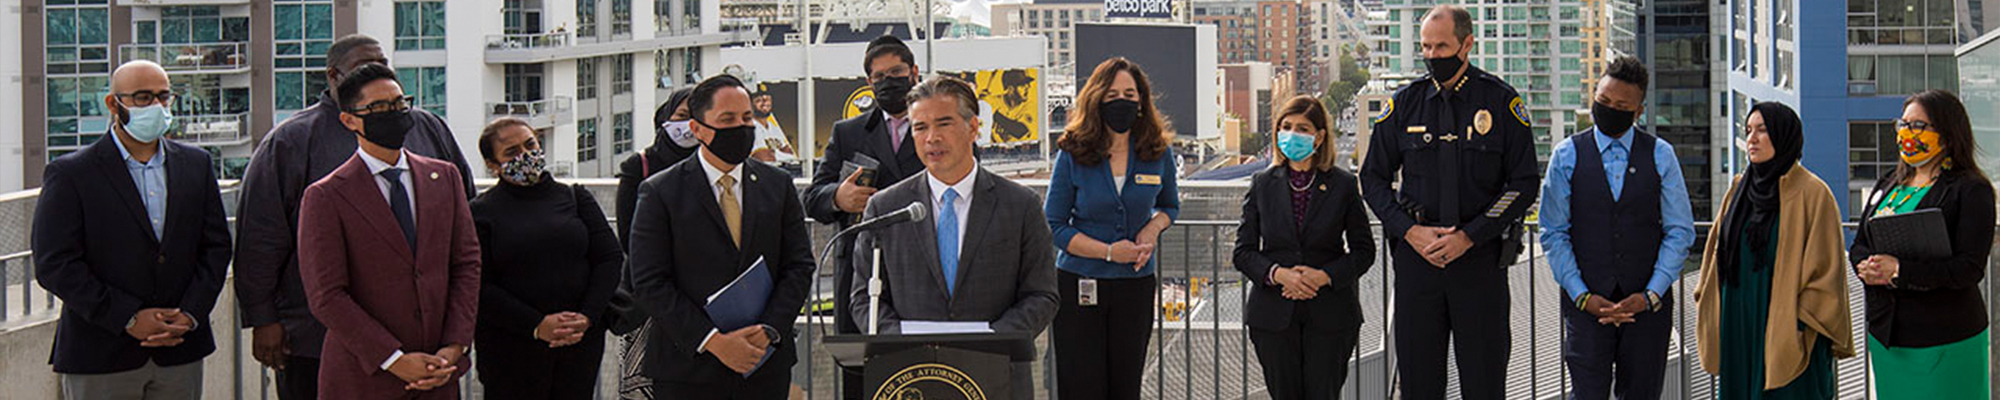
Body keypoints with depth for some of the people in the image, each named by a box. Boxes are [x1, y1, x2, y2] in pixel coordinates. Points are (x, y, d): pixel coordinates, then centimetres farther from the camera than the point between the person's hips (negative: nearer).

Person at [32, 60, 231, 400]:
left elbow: (216, 246, 10)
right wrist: (128, 319, -14)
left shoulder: (196, 165, 11)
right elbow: (54, 265, -9)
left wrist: (190, 315, -5)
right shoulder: (69, 174, -3)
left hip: (180, 355, 4)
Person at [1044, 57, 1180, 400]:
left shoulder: (1158, 154, 2)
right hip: (1078, 286, -2)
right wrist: (1108, 252, -14)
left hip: (1135, 287, 2)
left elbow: (1170, 205, 20)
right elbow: (1054, 226, -2)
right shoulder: (1073, 155, -5)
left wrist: (1153, 227, -3)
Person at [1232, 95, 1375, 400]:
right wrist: (1278, 274, -14)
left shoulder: (1343, 185, 3)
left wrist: (1325, 276, -13)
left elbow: (1364, 251, 4)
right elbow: (1243, 252, 5)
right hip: (1274, 314, 1)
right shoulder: (1262, 186, 7)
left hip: (1328, 314, -1)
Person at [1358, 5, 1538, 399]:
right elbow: (1373, 178, 10)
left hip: (1480, 257, -2)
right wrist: (1410, 231, -6)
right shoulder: (1405, 103, 6)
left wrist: (1468, 236, -11)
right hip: (1417, 257, 2)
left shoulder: (1501, 101, -1)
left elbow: (1524, 184, -2)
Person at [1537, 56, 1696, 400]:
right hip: (1587, 303, -1)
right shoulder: (1567, 156, 4)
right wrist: (1582, 295, -7)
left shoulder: (1660, 156, 5)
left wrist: (1651, 295, -6)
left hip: (1649, 303, 1)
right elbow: (1553, 234, 3)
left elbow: (1680, 231, 4)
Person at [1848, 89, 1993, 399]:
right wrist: (1869, 267, -10)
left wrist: (1900, 271, -24)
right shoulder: (1888, 185, 15)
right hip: (1886, 334, 6)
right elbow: (1858, 246, 15)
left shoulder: (1970, 190, -7)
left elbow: (1969, 267, -16)